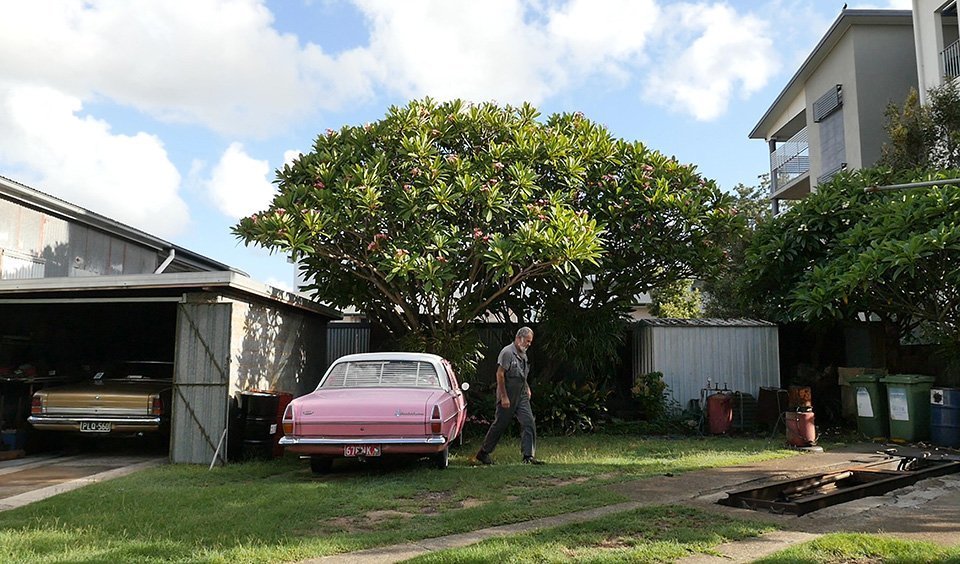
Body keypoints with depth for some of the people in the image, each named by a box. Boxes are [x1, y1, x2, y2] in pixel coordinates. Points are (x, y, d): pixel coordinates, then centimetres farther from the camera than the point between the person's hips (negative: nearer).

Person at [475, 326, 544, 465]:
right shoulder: (507, 352, -14)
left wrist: (527, 388, 17)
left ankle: (528, 455, -2)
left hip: (521, 396, 8)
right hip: (507, 398, -8)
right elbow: (500, 375, -18)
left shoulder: (523, 354, 13)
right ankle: (483, 453, 17)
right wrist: (504, 397, -20)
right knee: (499, 425, 2)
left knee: (529, 422, -4)